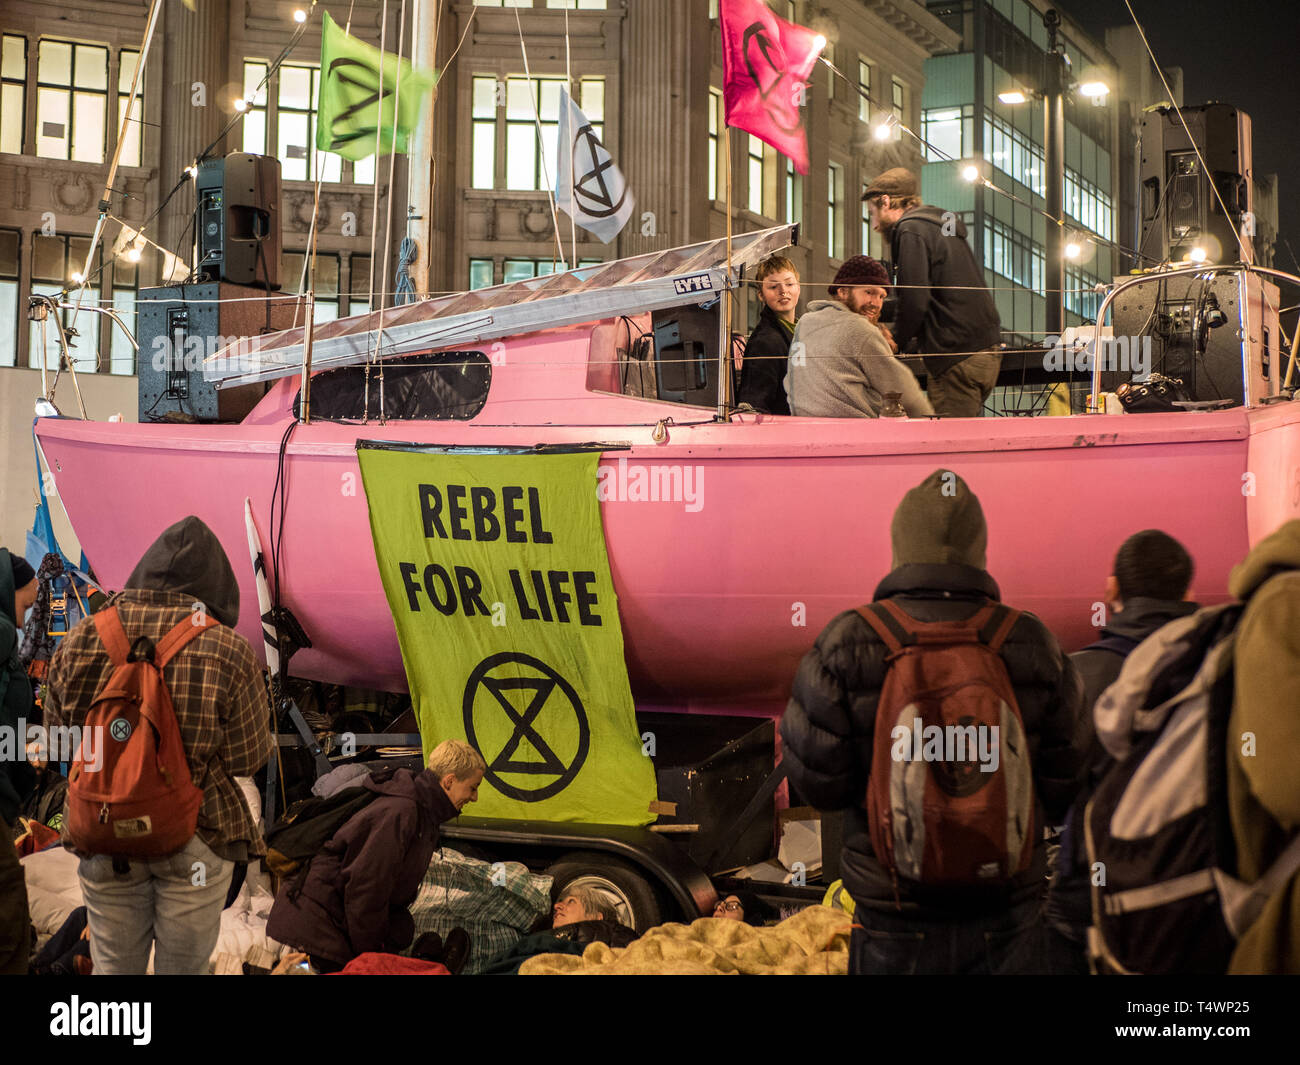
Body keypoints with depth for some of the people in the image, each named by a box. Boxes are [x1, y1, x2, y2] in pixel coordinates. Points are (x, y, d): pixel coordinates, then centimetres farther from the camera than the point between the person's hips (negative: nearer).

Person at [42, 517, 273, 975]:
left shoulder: (79, 641, -7)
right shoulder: (227, 650, -18)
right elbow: (248, 759, -11)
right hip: (194, 842, -3)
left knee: (113, 967, 19)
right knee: (184, 967, 14)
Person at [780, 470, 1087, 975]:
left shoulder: (846, 644, -12)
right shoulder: (1031, 644, -5)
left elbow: (816, 782, -8)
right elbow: (1066, 784, 1)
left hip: (895, 924, -1)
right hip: (1007, 917, 1)